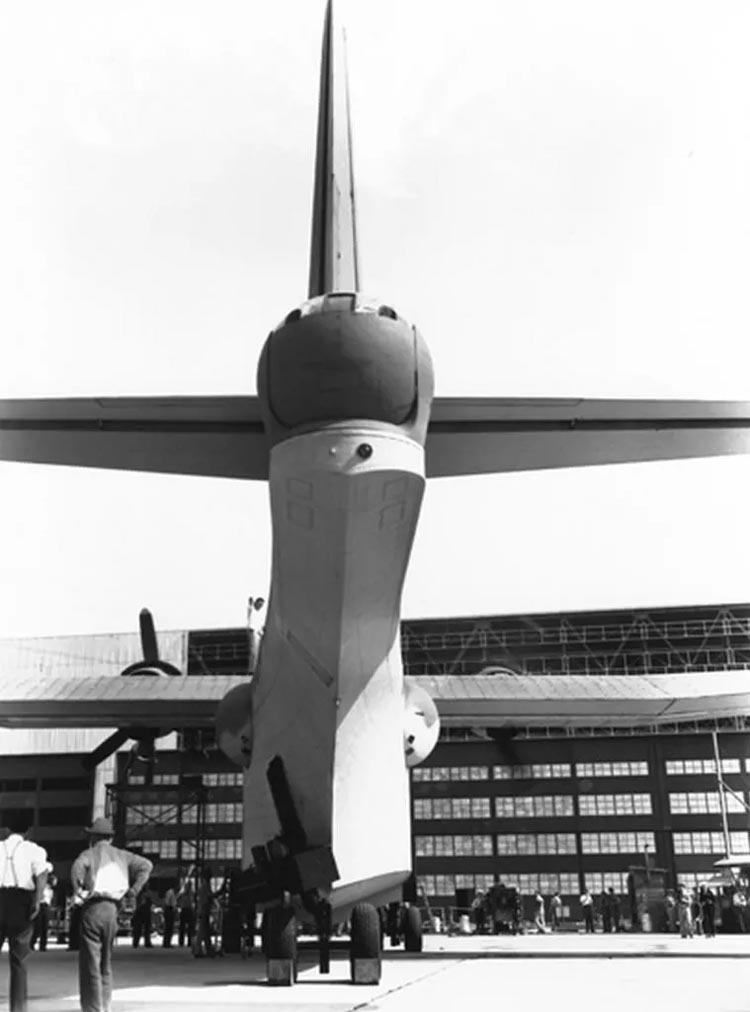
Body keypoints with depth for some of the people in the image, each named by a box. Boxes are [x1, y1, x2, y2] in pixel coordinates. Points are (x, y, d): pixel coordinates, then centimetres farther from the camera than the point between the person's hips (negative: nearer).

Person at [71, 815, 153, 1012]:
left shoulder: (90, 854, 1)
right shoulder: (121, 855, 14)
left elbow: (78, 866, -23)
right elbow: (146, 865, 5)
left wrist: (78, 891, -12)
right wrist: (133, 890, 5)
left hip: (93, 909, -5)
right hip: (112, 909, 5)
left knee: (90, 963, 1)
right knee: (106, 964, 19)